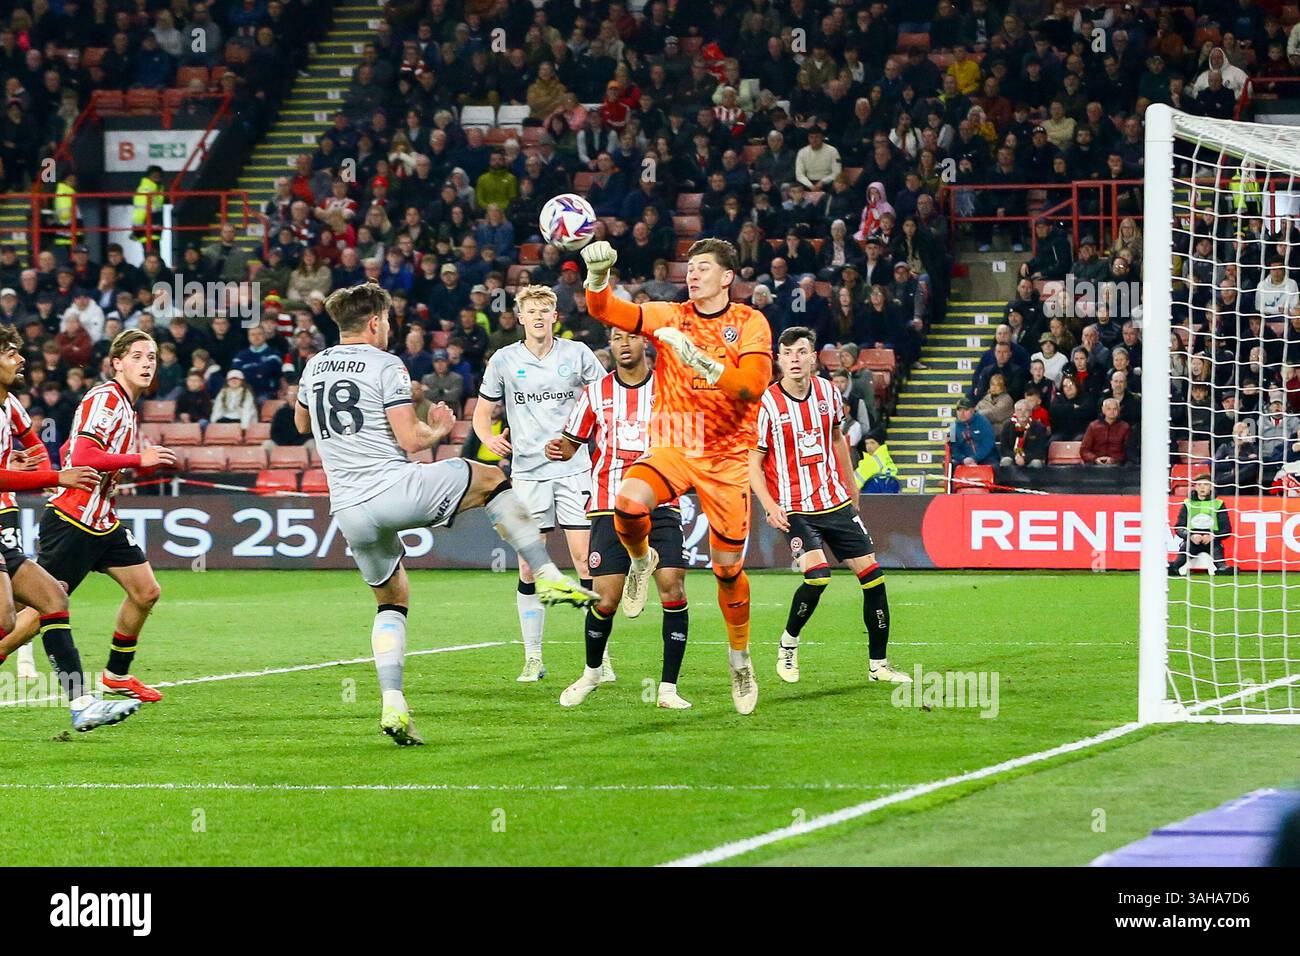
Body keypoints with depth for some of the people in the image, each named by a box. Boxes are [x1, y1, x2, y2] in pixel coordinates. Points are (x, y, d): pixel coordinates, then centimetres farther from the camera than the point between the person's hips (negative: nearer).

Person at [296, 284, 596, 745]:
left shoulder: (314, 367, 15)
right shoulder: (386, 366, -4)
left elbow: (301, 422, 34)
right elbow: (408, 439, -9)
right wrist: (436, 431, 11)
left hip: (349, 511, 6)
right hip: (396, 488, -6)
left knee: (391, 600, 20)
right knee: (491, 478, 16)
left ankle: (392, 705, 4)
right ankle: (548, 576, 9)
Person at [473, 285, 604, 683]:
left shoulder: (577, 354, 3)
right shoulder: (504, 360, 5)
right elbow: (482, 413, 13)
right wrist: (490, 439, -8)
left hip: (573, 468, -1)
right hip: (527, 471, 1)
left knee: (585, 558, -7)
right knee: (529, 567, -1)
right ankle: (533, 658, 6)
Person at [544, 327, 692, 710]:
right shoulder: (596, 393, 7)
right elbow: (571, 442, 14)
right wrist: (558, 449, -8)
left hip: (660, 505, 0)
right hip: (610, 508, 0)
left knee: (673, 588, -14)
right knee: (606, 597, -6)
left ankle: (668, 687, -7)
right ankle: (593, 671, 22)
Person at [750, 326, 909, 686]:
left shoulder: (828, 392, 1)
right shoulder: (767, 404, -13)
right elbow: (753, 463, -7)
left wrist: (851, 488, 23)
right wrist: (770, 505, -20)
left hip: (836, 502, 5)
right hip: (795, 508, -5)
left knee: (872, 573, 1)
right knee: (817, 575, -25)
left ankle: (878, 664, 13)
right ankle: (788, 644, 1)